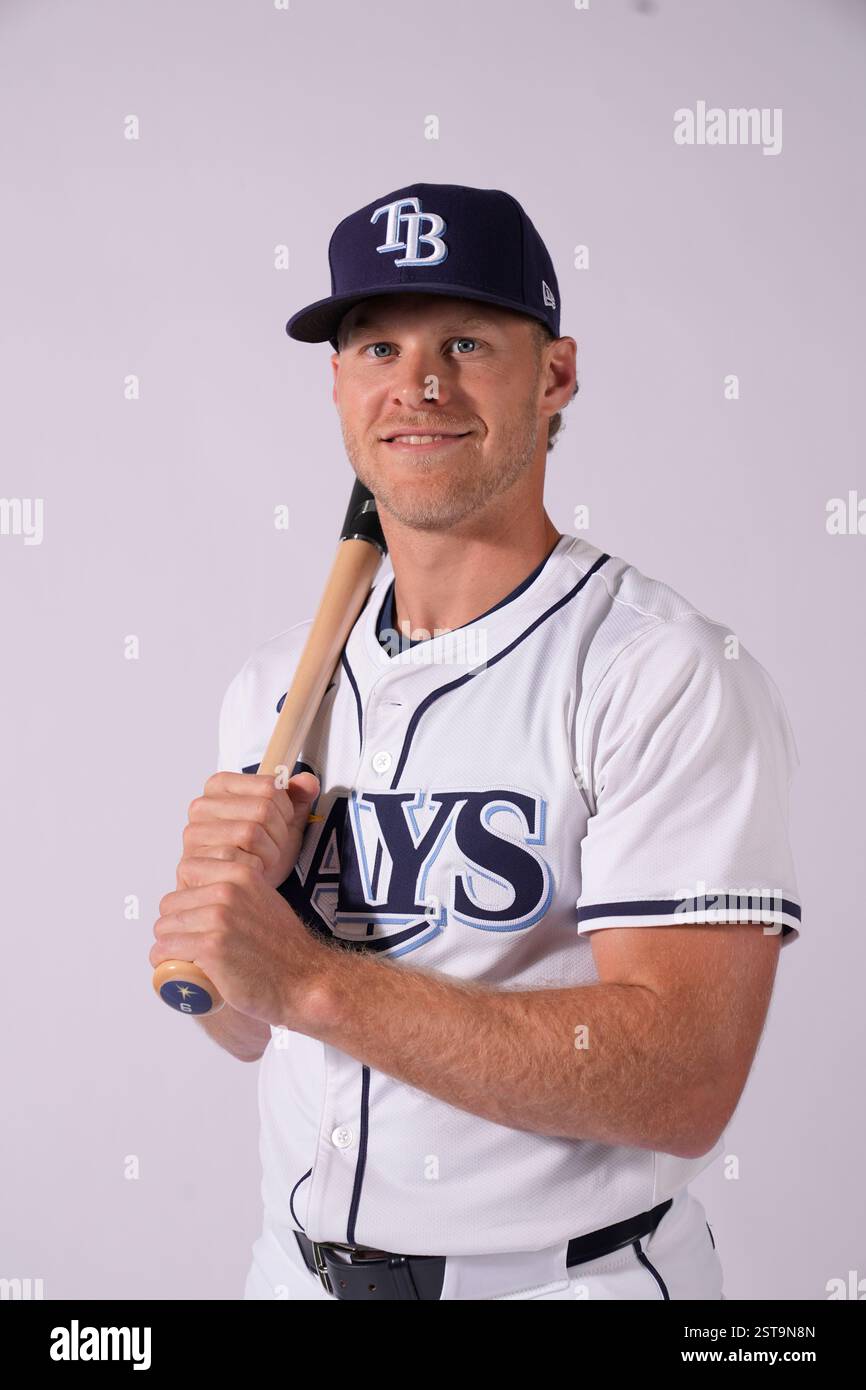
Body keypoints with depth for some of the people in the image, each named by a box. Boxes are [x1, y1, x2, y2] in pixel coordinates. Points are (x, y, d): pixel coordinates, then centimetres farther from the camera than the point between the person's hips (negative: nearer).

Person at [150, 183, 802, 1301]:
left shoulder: (672, 674, -18)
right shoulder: (273, 685, 2)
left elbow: (683, 1084, -26)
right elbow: (248, 1032, 8)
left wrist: (310, 977, -27)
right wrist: (218, 892, -13)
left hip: (563, 1271, -5)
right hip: (297, 1265, 6)